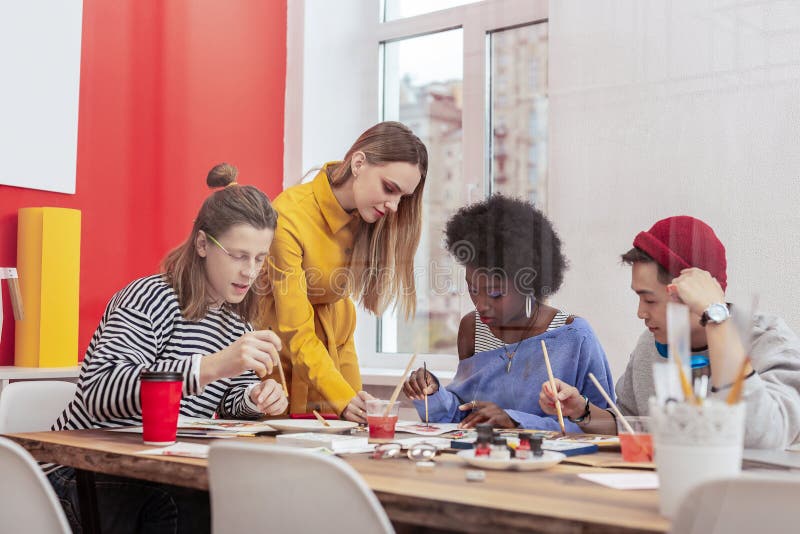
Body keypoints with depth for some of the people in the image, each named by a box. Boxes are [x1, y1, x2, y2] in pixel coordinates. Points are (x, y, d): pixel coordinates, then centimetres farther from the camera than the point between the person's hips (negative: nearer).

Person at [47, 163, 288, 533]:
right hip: (90, 475, -6)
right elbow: (98, 391, -30)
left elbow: (233, 400, 19)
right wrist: (212, 365, -39)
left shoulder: (235, 319, 9)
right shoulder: (151, 298, -15)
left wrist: (256, 398, -7)